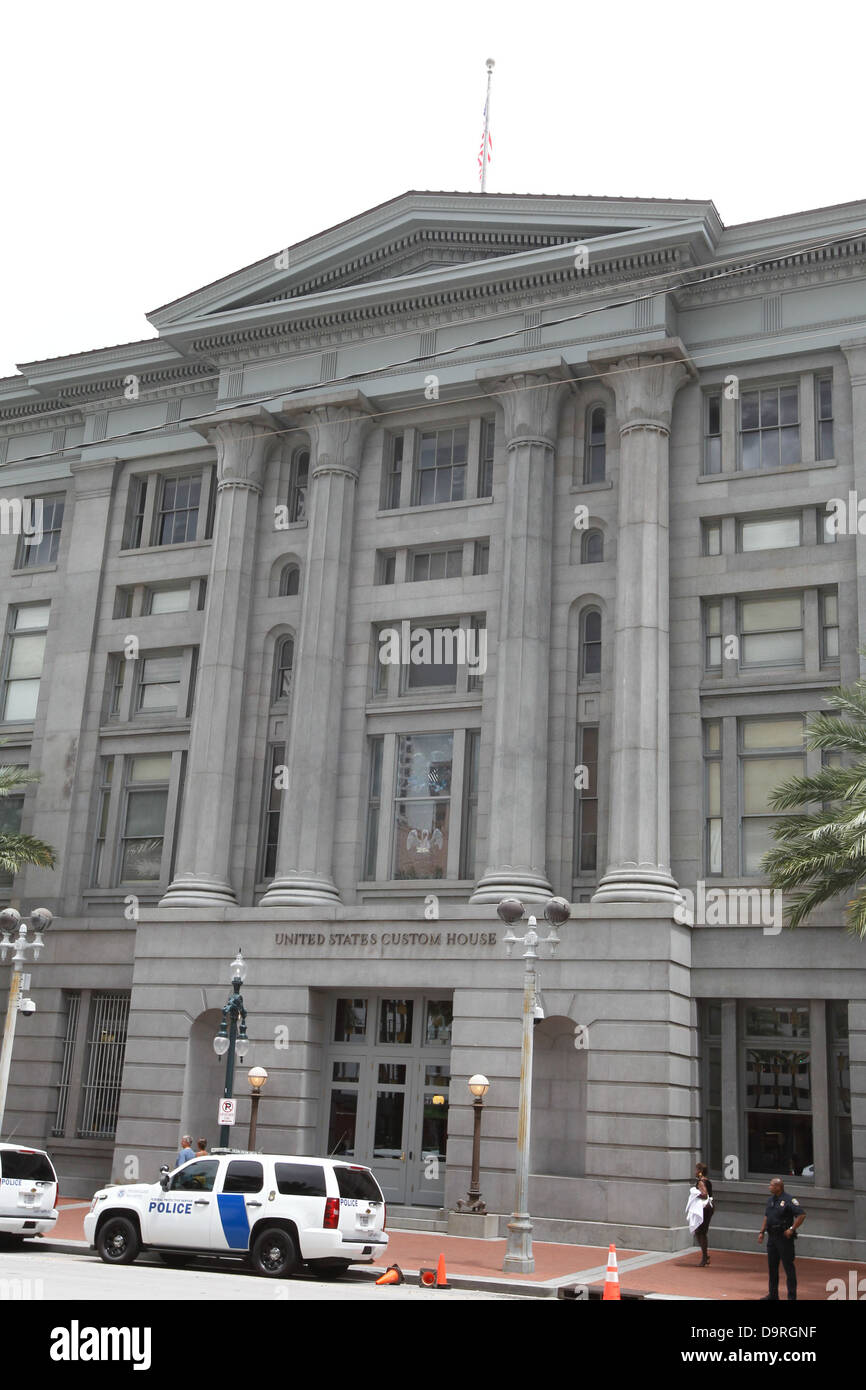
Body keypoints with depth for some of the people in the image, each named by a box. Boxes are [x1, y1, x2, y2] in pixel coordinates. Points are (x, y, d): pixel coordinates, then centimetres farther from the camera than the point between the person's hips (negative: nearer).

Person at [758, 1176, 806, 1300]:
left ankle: (792, 1296, 2)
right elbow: (766, 1217, 20)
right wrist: (762, 1232, 13)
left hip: (784, 1237, -8)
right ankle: (773, 1295, 22)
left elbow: (802, 1215, -19)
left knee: (788, 1266, -3)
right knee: (772, 1266, 13)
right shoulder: (771, 1199, 12)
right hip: (772, 1237, 8)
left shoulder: (788, 1200, -13)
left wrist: (792, 1229, -19)